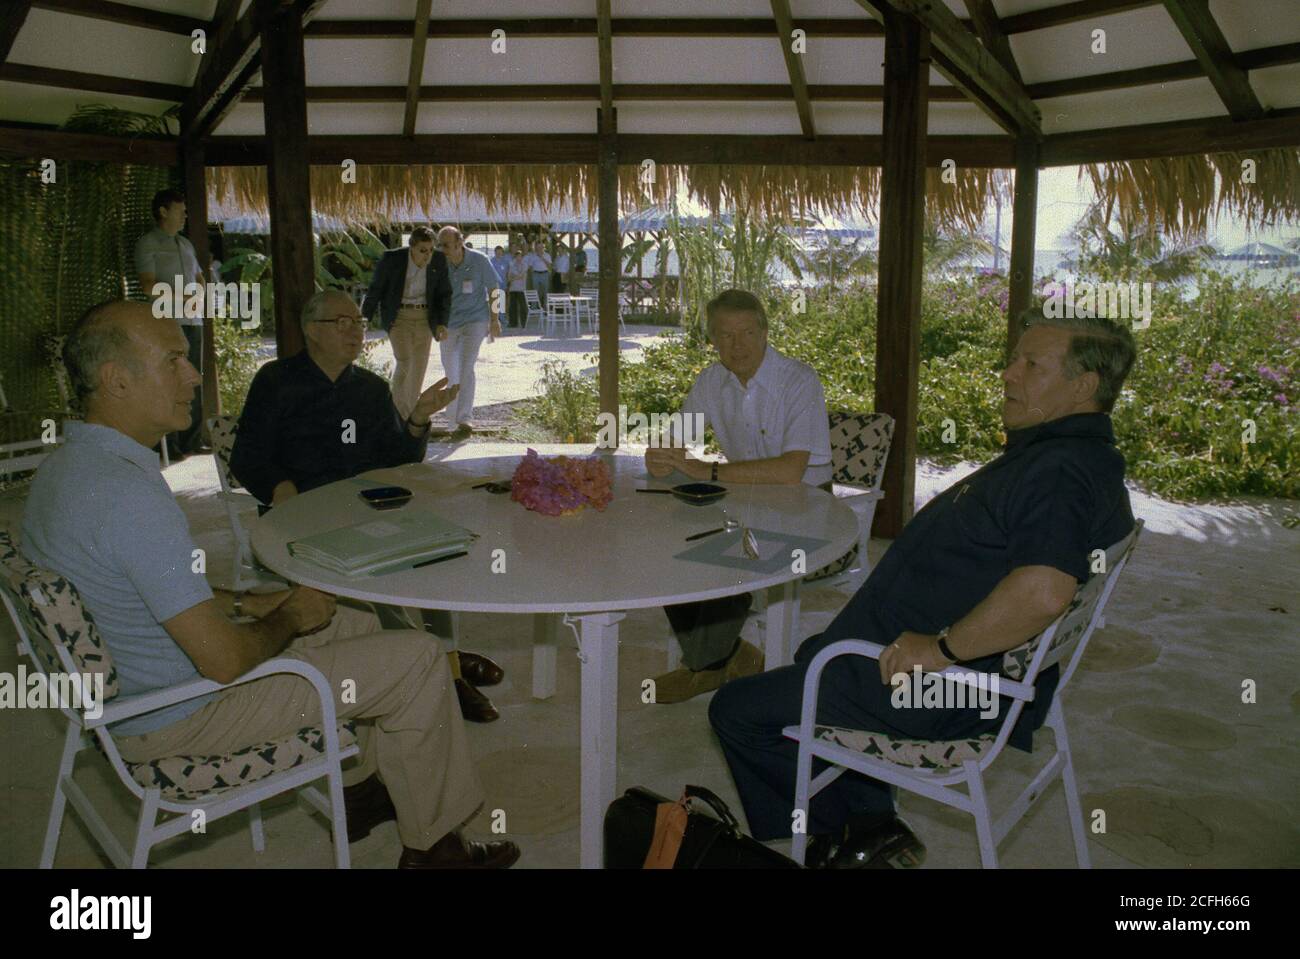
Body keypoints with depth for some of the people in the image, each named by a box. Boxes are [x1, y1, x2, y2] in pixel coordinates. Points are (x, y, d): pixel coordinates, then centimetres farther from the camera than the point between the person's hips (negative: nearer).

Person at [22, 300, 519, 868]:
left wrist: (245, 604, 8)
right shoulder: (129, 493, -31)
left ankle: (358, 788, 33)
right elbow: (225, 661, -29)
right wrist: (287, 619, -9)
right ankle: (430, 845, 11)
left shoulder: (64, 467, 2)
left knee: (358, 625, 21)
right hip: (179, 719, -10)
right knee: (416, 660, -7)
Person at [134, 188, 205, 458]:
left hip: (193, 322, 7)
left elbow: (200, 279, 26)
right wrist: (183, 297, -8)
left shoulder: (186, 244, 20)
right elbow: (149, 286, -11)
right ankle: (168, 446, -8)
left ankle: (192, 440, 11)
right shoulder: (147, 243, -1)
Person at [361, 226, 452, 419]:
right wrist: (364, 321, -1)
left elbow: (444, 293, 3)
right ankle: (397, 412, -5)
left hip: (424, 318, 3)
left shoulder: (438, 261, -7)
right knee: (404, 363, -18)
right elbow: (374, 290, -5)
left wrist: (441, 323, -9)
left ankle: (410, 415, 15)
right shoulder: (391, 259, -14)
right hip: (398, 316, -3)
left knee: (419, 367, 2)